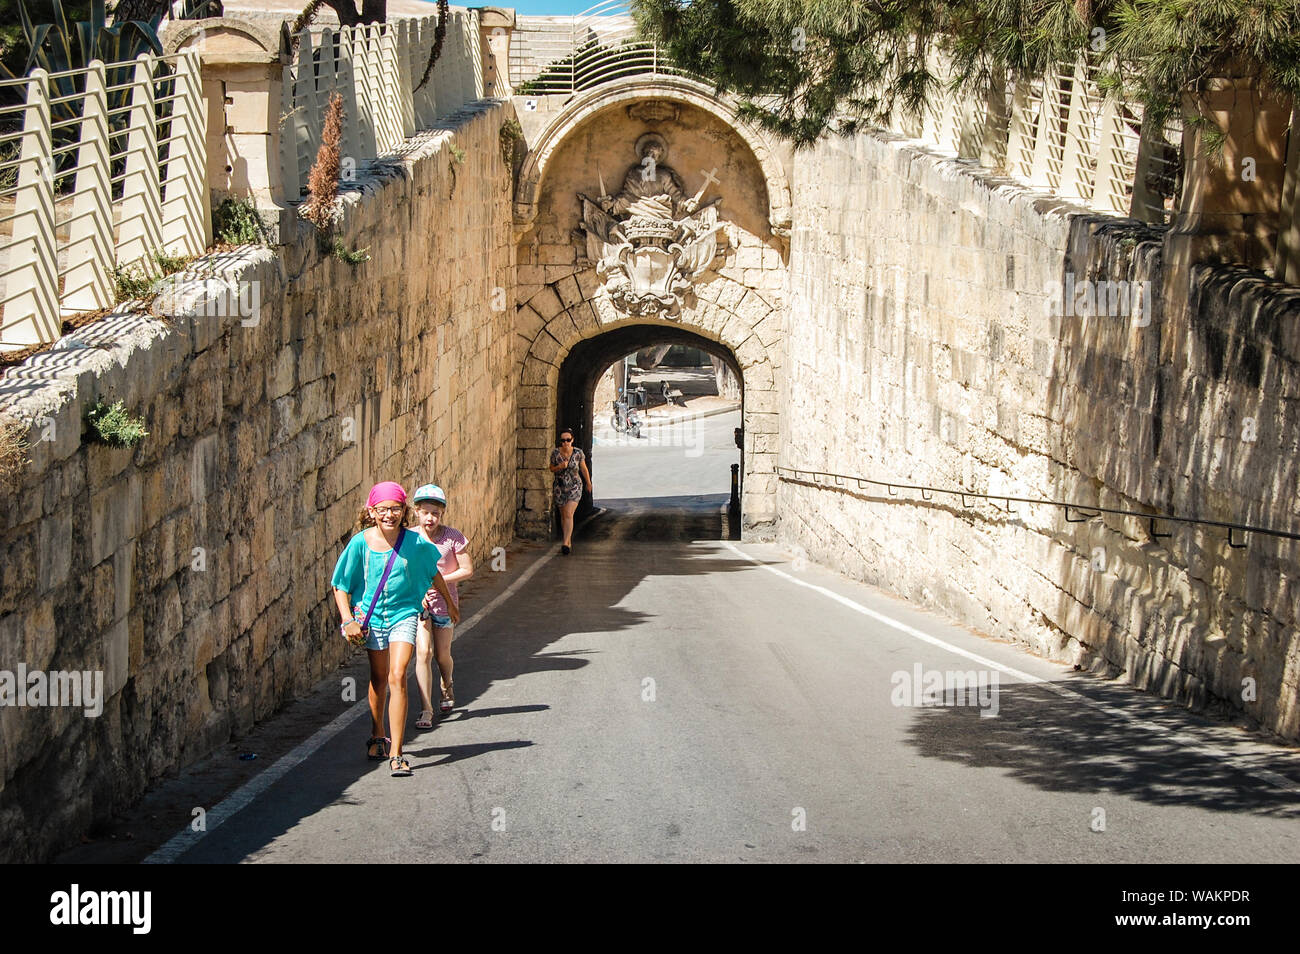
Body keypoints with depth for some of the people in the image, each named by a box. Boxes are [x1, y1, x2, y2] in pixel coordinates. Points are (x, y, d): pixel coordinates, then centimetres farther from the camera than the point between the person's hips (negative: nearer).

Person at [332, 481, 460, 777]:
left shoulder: (415, 543, -11)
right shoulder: (361, 542, -11)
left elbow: (433, 572, 10)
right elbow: (340, 585, -2)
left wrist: (450, 603, 21)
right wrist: (348, 620, -12)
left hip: (403, 614, -1)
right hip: (371, 615, 2)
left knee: (397, 678, -15)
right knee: (378, 679, 16)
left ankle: (396, 753, -15)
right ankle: (377, 736, 41)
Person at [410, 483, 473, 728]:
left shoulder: (453, 537, -10)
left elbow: (467, 570, -7)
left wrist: (439, 581, -16)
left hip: (444, 601, 0)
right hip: (417, 601, 0)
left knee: (442, 654, 11)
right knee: (423, 651, -13)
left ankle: (447, 687, 46)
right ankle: (426, 710, -9)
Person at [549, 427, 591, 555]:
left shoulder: (578, 452, -9)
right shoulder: (555, 453, -7)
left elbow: (584, 469, 6)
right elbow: (552, 469, 6)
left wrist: (588, 483, 18)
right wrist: (560, 466, -16)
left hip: (575, 487, -3)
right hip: (560, 488, 3)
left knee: (569, 515, -16)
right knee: (563, 516, 11)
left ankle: (565, 543, -21)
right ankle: (569, 542, 26)